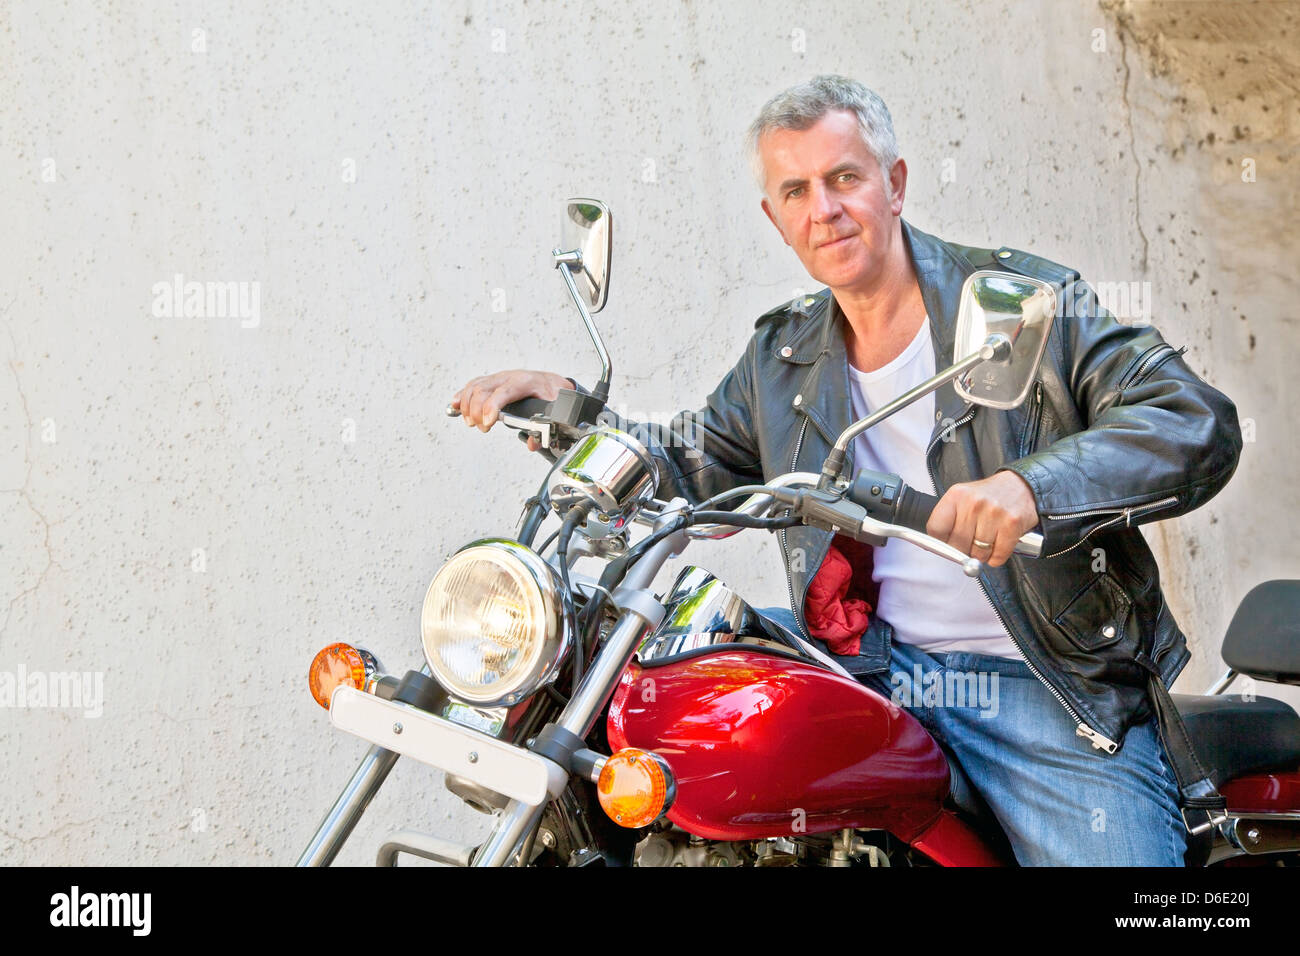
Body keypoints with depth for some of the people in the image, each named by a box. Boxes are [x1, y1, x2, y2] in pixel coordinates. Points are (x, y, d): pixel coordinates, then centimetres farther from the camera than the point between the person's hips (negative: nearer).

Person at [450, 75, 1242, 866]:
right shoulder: (781, 362, 14)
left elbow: (1198, 424, -15)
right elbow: (685, 477, 24)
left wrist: (1030, 485, -33)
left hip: (1050, 689, -4)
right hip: (872, 672, 4)